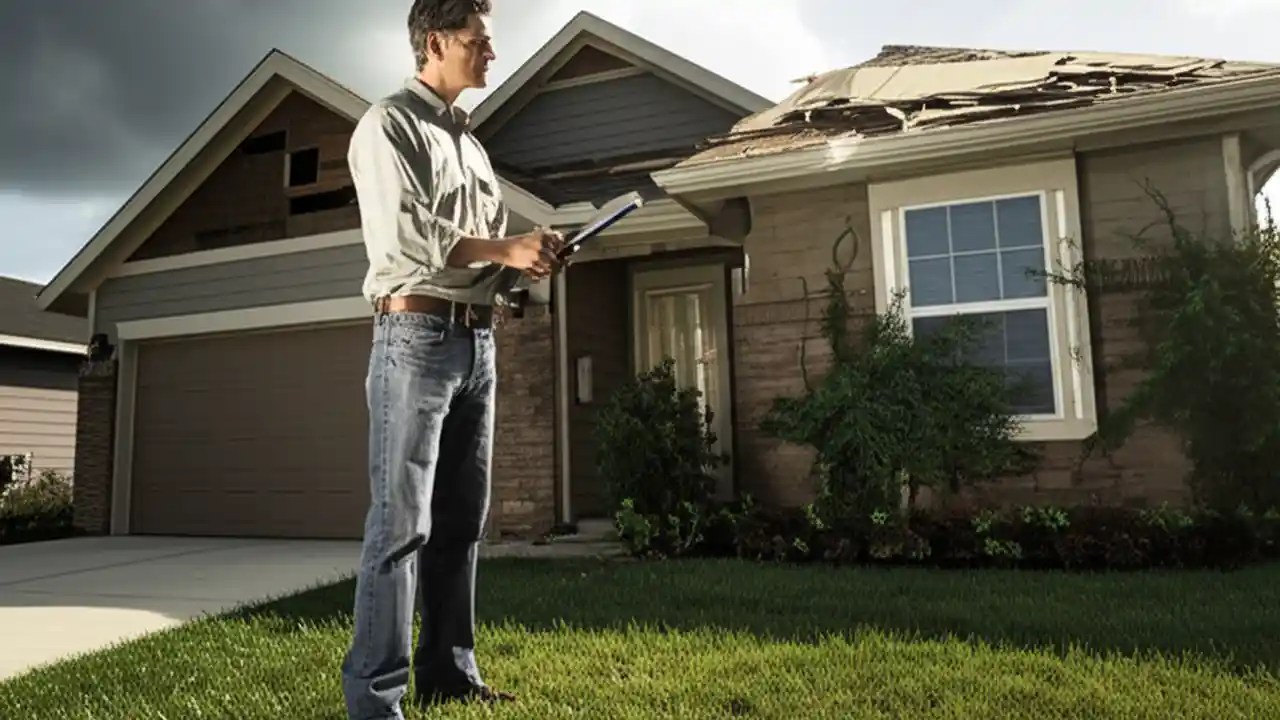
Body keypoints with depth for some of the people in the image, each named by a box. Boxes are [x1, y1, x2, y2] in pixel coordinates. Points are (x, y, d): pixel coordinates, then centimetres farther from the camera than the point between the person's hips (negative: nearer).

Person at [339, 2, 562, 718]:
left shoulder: (472, 144, 23)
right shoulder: (389, 125, 0)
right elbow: (402, 235, -15)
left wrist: (528, 260, 0)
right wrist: (505, 248, -12)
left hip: (478, 341, 8)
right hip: (418, 335, -8)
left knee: (461, 518, 10)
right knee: (402, 521, -9)